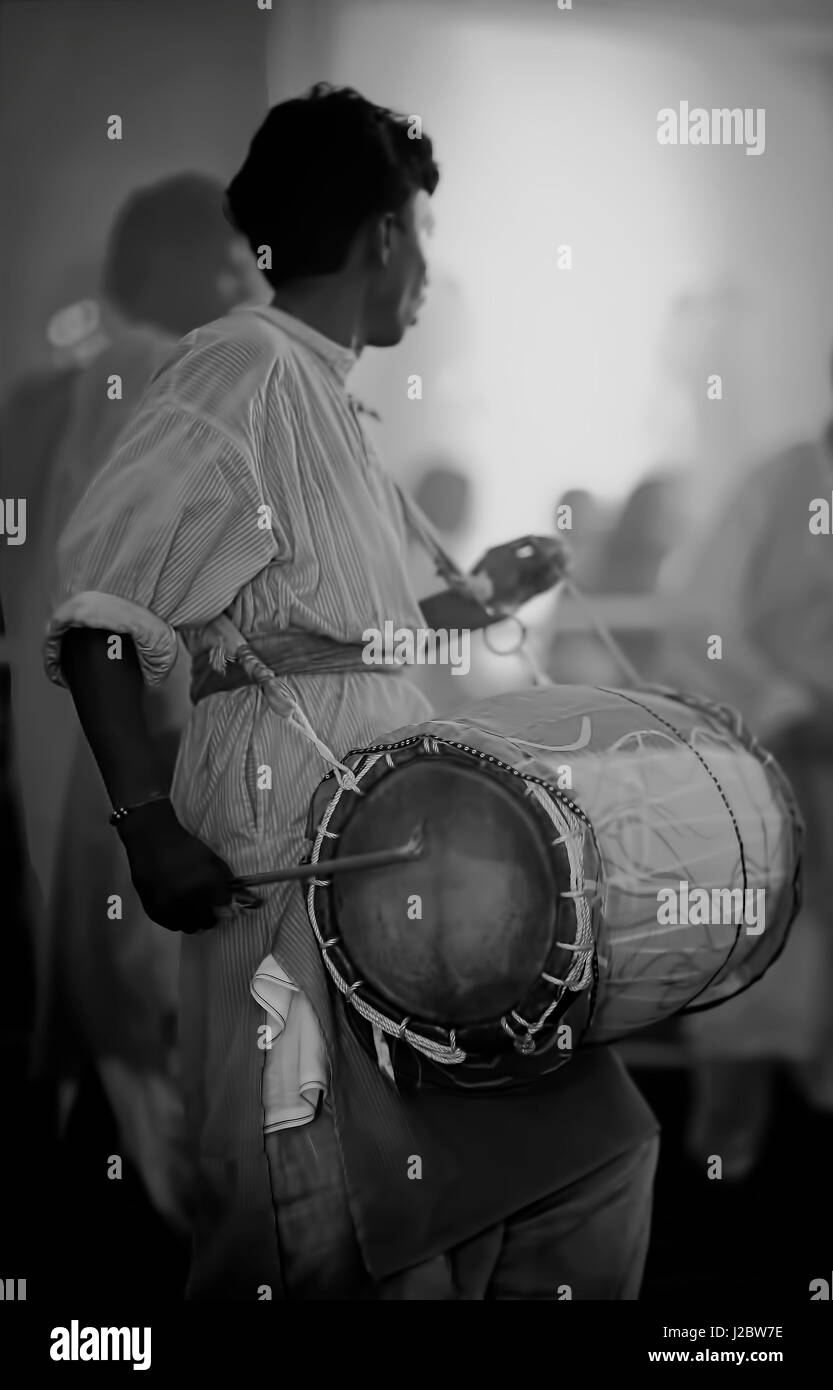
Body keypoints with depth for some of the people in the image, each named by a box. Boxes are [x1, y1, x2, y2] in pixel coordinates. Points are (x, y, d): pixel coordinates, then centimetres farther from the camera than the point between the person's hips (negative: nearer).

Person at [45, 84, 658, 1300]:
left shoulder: (325, 393, 19)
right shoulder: (241, 368, -8)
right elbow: (95, 606, -15)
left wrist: (472, 601, 31)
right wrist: (147, 822, -21)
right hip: (290, 827, -9)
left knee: (574, 1144, 10)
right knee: (323, 1196, -7)